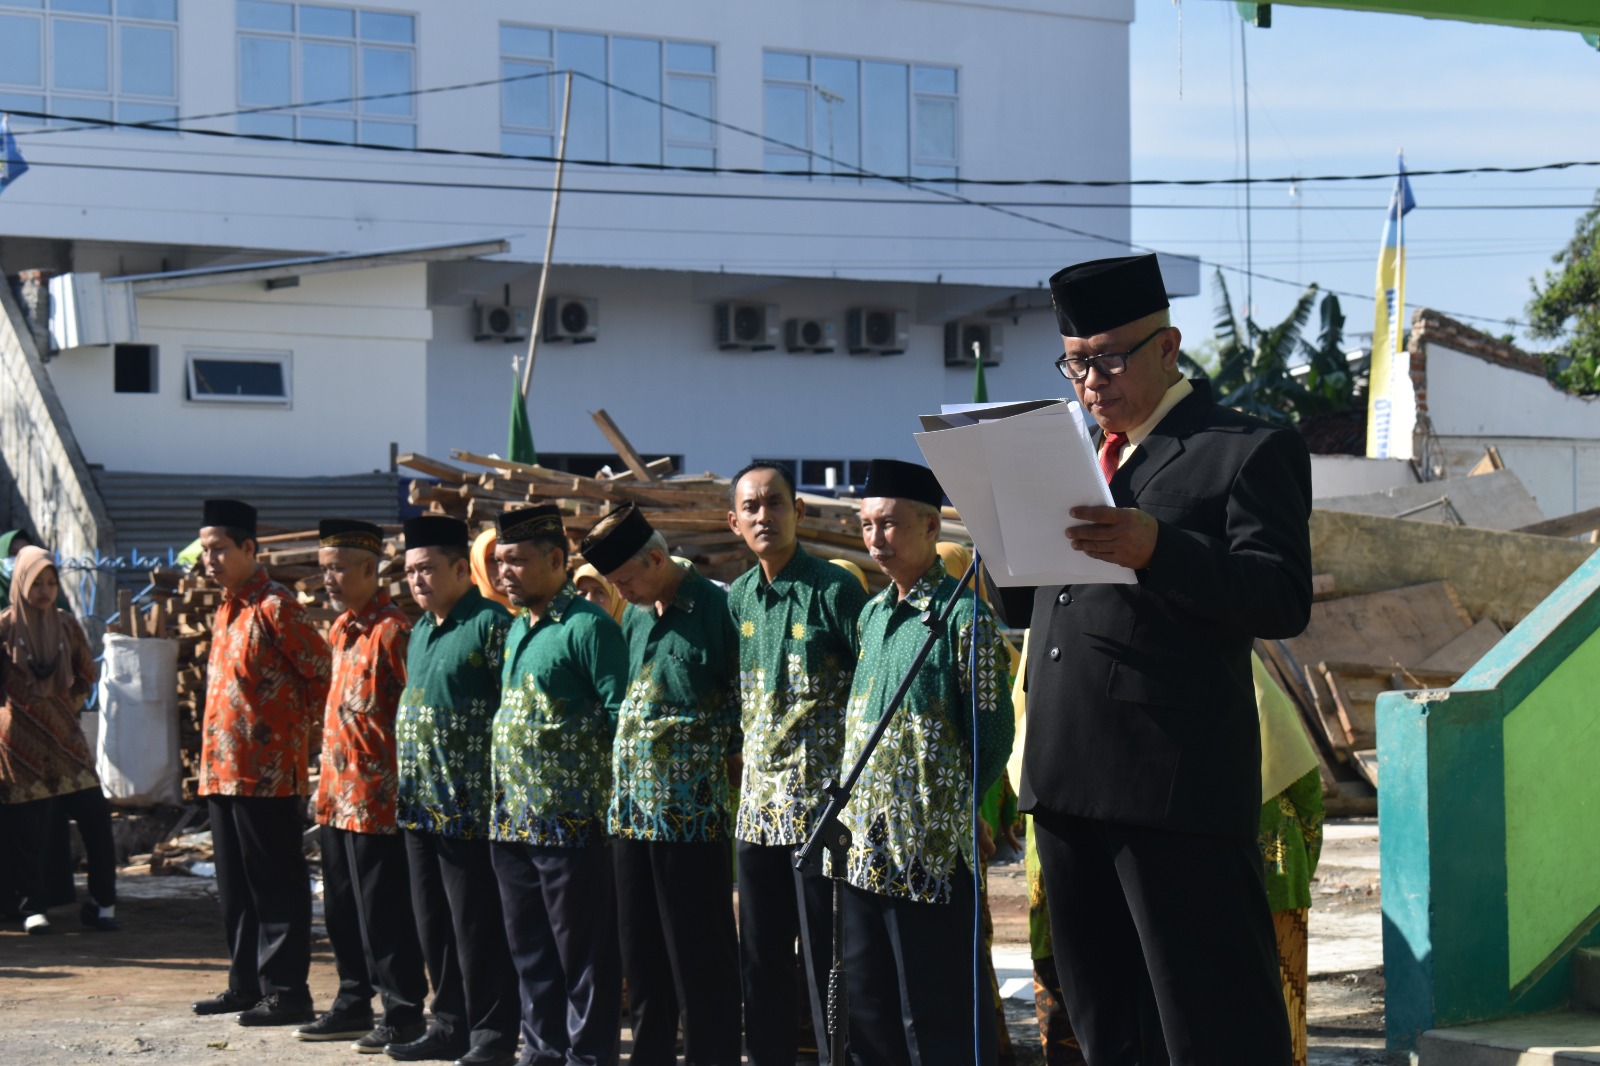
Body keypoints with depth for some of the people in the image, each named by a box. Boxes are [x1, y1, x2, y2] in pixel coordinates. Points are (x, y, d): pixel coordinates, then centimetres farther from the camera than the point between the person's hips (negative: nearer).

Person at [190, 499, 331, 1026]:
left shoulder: (274, 607, -13)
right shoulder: (224, 611, 15)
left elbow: (323, 672, -13)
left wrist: (301, 727, -5)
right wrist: (212, 759, 16)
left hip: (267, 770, -9)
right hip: (223, 768, 9)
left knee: (275, 884, -3)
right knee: (235, 886, 15)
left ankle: (286, 992, 1)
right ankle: (246, 984, 24)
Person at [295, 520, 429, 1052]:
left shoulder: (392, 631, -15)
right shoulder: (340, 629, 13)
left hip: (376, 795, -9)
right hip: (337, 796, 9)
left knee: (383, 910, -3)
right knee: (341, 908, 16)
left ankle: (403, 1013, 5)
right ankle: (354, 1004, 26)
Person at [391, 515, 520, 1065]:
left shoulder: (490, 624, -11)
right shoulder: (420, 631, 16)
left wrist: (498, 791, -18)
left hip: (468, 807, -9)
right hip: (419, 804, 9)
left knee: (477, 925, -3)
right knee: (433, 922, 13)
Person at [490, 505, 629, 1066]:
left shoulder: (587, 626, -12)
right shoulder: (517, 629, 15)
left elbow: (622, 716, -14)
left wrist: (612, 801, -15)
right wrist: (503, 799, 18)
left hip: (570, 824, -9)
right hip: (513, 822, 9)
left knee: (582, 950, -1)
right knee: (530, 948, 14)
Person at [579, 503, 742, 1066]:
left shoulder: (716, 608, -9)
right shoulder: (634, 619, 14)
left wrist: (723, 755, -9)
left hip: (690, 809, -7)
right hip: (629, 808, 8)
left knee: (698, 955, -2)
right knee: (641, 951, 13)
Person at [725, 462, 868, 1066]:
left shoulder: (833, 591, -8)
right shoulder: (737, 599, 10)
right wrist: (742, 762, 14)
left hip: (823, 804, -6)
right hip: (759, 806, 6)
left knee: (826, 961, -3)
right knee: (761, 961, 12)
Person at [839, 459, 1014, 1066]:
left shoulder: (963, 616, -10)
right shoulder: (871, 614, 14)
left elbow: (992, 737, -9)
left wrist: (949, 808, -4)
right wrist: (853, 810, 13)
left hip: (931, 852, -8)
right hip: (865, 847, 8)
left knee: (937, 1017, -3)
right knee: (869, 1014, 13)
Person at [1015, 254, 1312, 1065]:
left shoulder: (1249, 451, -2)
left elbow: (1284, 601, -14)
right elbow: (1024, 604, 22)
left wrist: (1158, 549, -28)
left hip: (1178, 783, -8)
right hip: (1066, 780, 8)